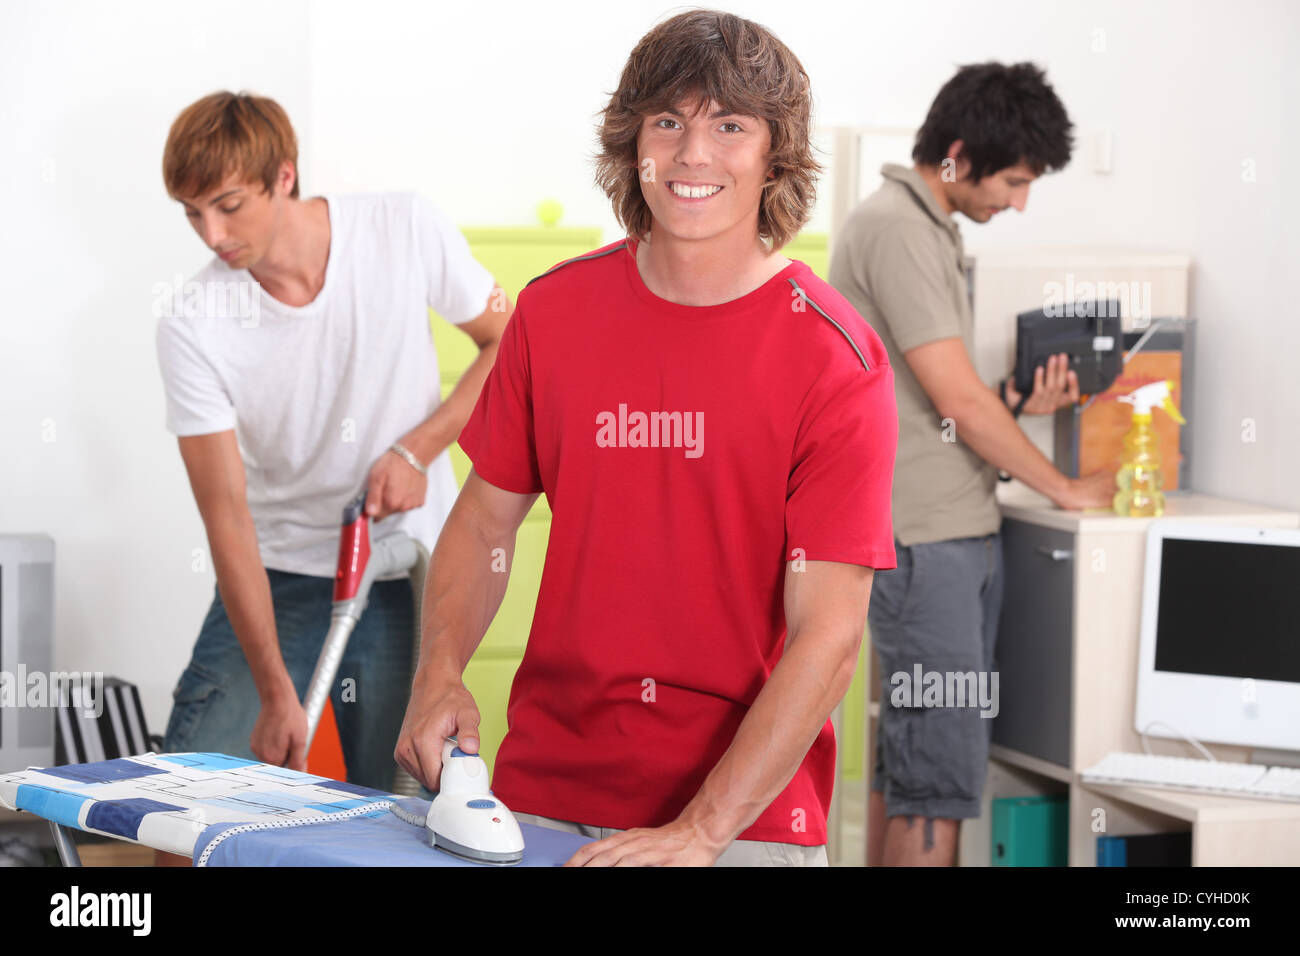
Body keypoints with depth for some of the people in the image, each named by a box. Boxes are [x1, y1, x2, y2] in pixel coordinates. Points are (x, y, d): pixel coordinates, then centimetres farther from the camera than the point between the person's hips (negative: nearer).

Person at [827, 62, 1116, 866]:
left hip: (963, 530, 10)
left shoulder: (929, 228, 15)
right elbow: (958, 401, -16)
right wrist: (1063, 488, -5)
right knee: (941, 768, -9)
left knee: (907, 756, 12)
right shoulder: (895, 229, -14)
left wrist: (1019, 406, -1)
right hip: (922, 538, -10)